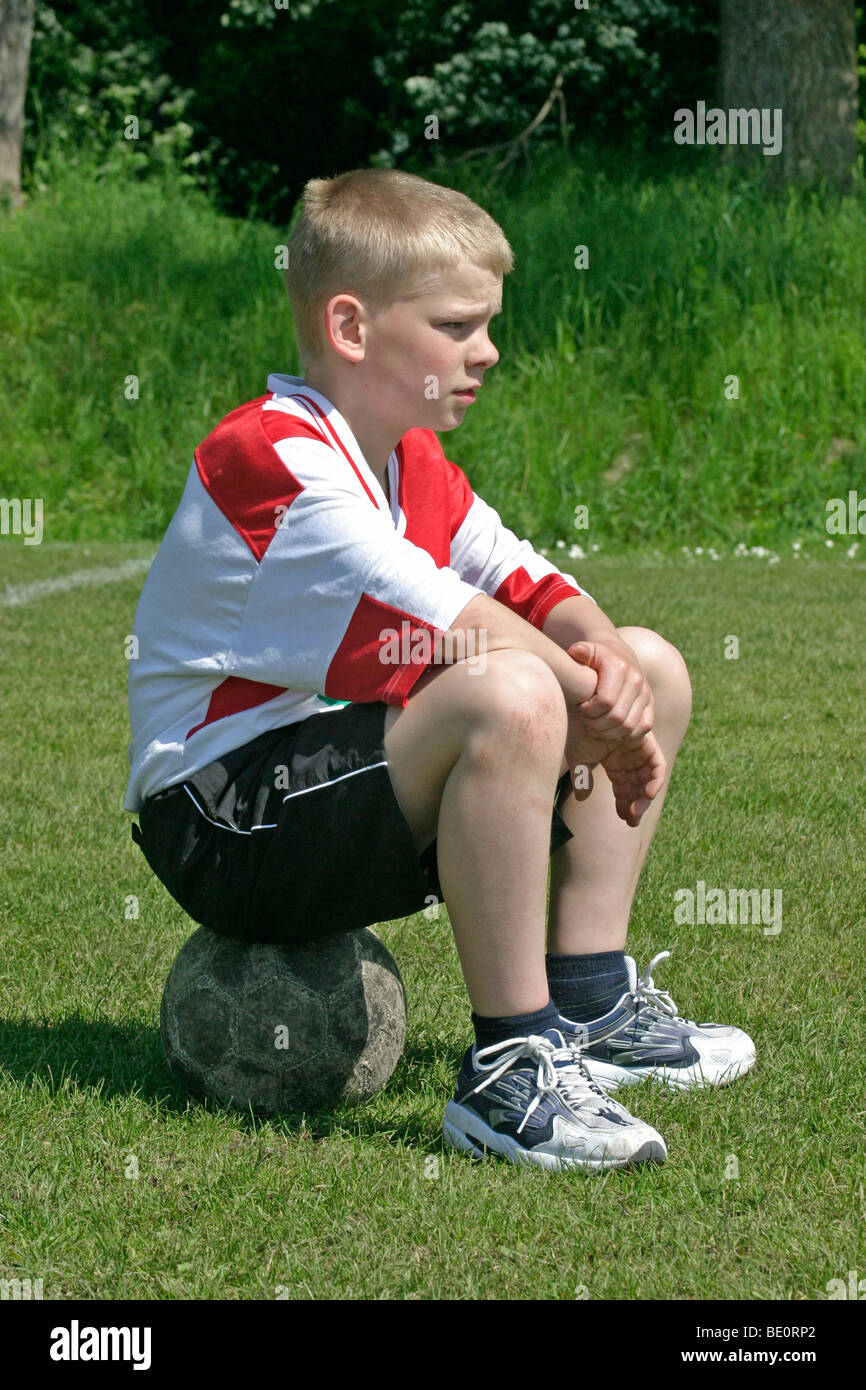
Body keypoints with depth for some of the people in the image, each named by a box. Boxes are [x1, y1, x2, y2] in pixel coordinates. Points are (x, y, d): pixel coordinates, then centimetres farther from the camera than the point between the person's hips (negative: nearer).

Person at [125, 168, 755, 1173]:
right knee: (510, 697, -36)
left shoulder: (412, 462, 12)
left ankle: (588, 1004, 14)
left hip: (347, 782, 10)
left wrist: (605, 662, -13)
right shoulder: (273, 457, -20)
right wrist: (591, 707, -22)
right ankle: (509, 1070, -30)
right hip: (227, 819, -10)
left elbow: (529, 586, 9)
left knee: (654, 668, 12)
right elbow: (439, 619, -27)